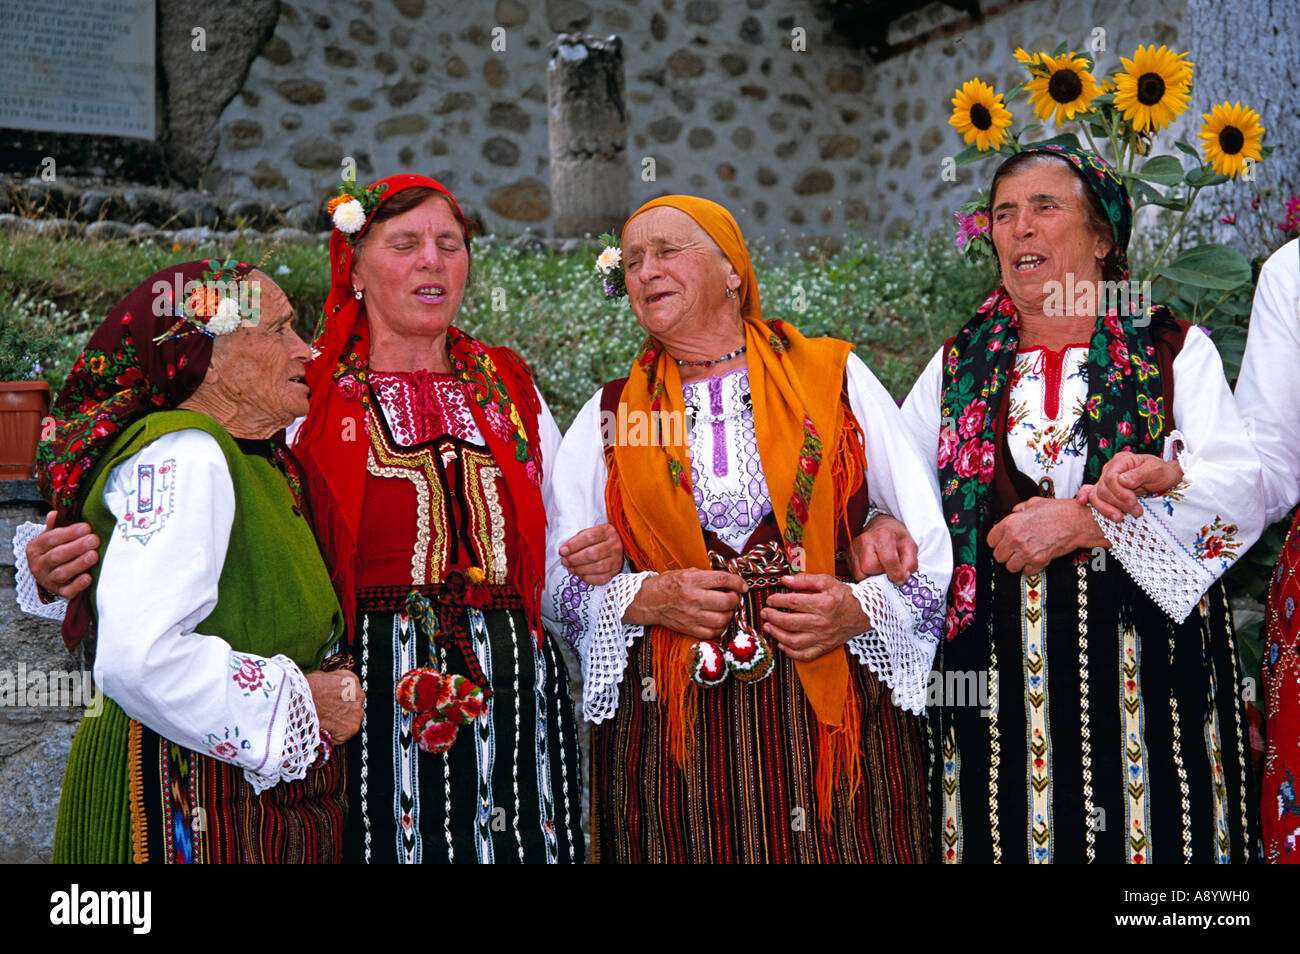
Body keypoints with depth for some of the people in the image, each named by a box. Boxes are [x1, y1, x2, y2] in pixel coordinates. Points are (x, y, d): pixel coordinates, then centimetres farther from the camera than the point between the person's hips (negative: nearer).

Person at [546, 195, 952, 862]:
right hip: (669, 725, 1)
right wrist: (641, 599, -8)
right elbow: (557, 575, 9)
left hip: (837, 713, 0)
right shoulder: (609, 414, 12)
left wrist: (863, 607, -10)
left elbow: (934, 543, 7)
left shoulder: (836, 377, 8)